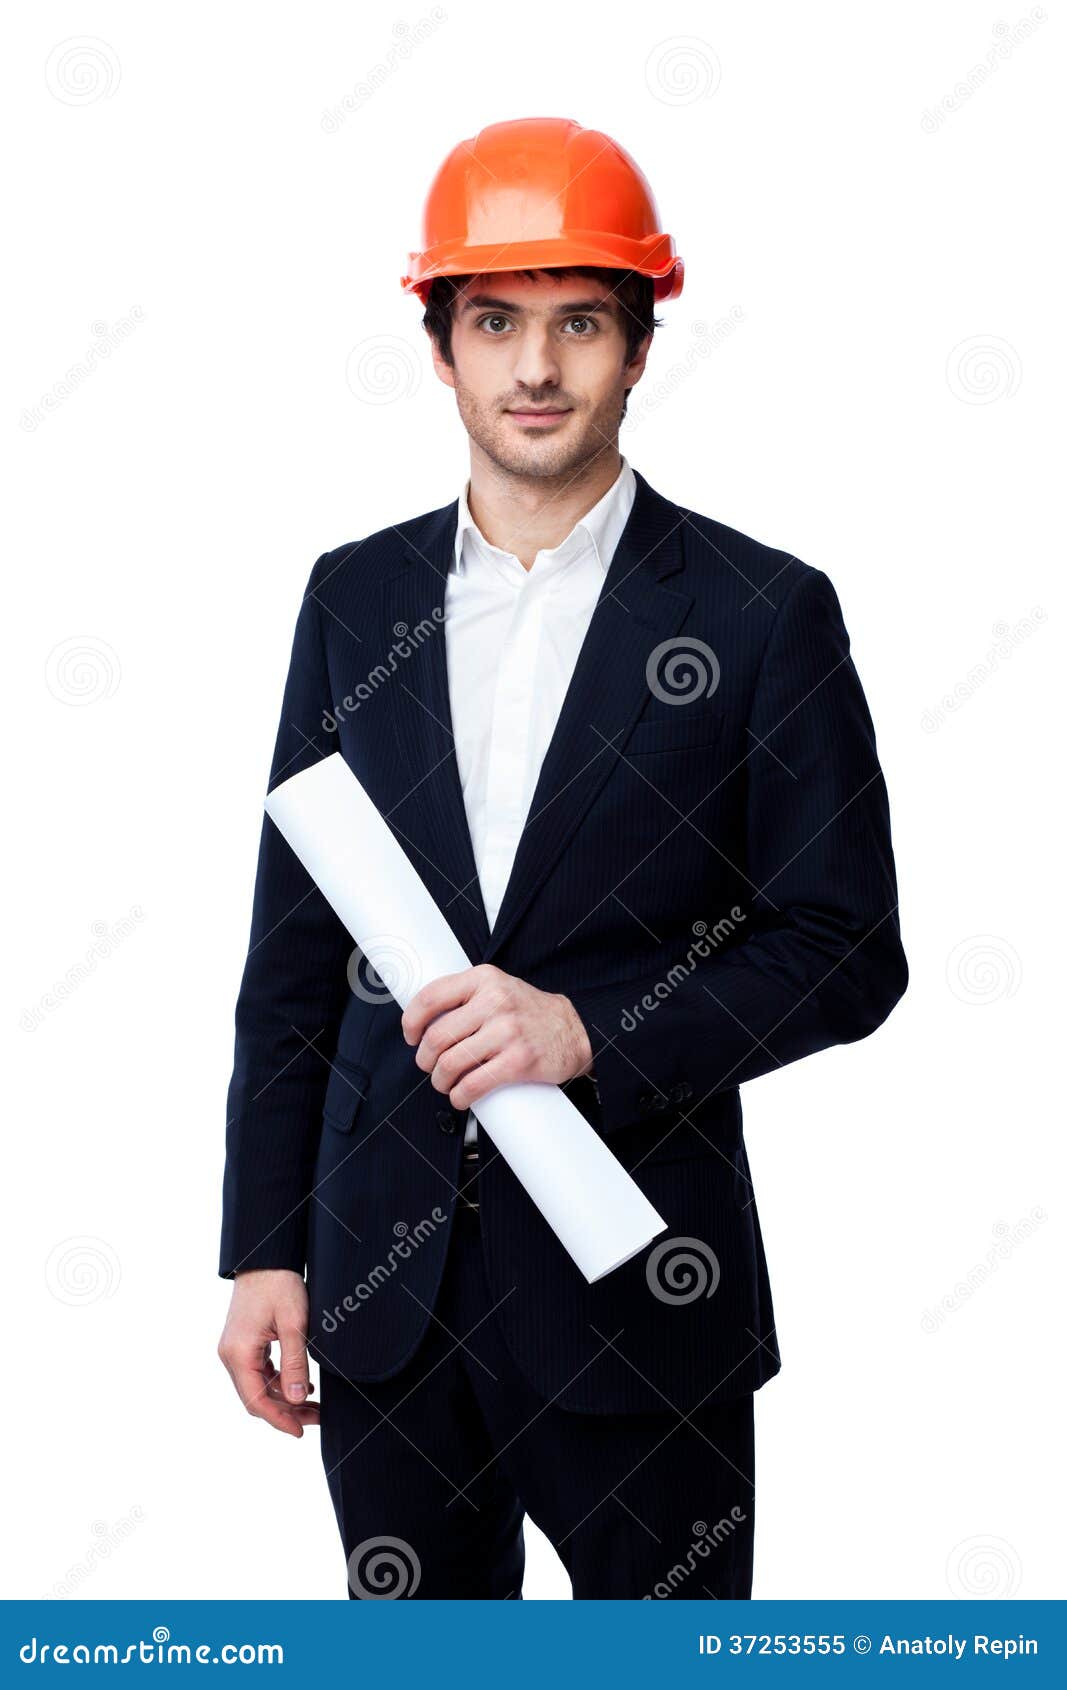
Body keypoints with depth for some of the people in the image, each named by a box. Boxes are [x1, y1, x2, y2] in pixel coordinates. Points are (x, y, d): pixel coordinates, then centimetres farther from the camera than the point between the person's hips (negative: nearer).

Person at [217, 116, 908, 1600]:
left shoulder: (764, 613, -4)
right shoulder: (354, 596, 7)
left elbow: (847, 951, -5)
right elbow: (294, 948, 8)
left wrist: (592, 1030, -19)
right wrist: (263, 1248, 5)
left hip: (636, 1288, -3)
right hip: (382, 1281, 3)